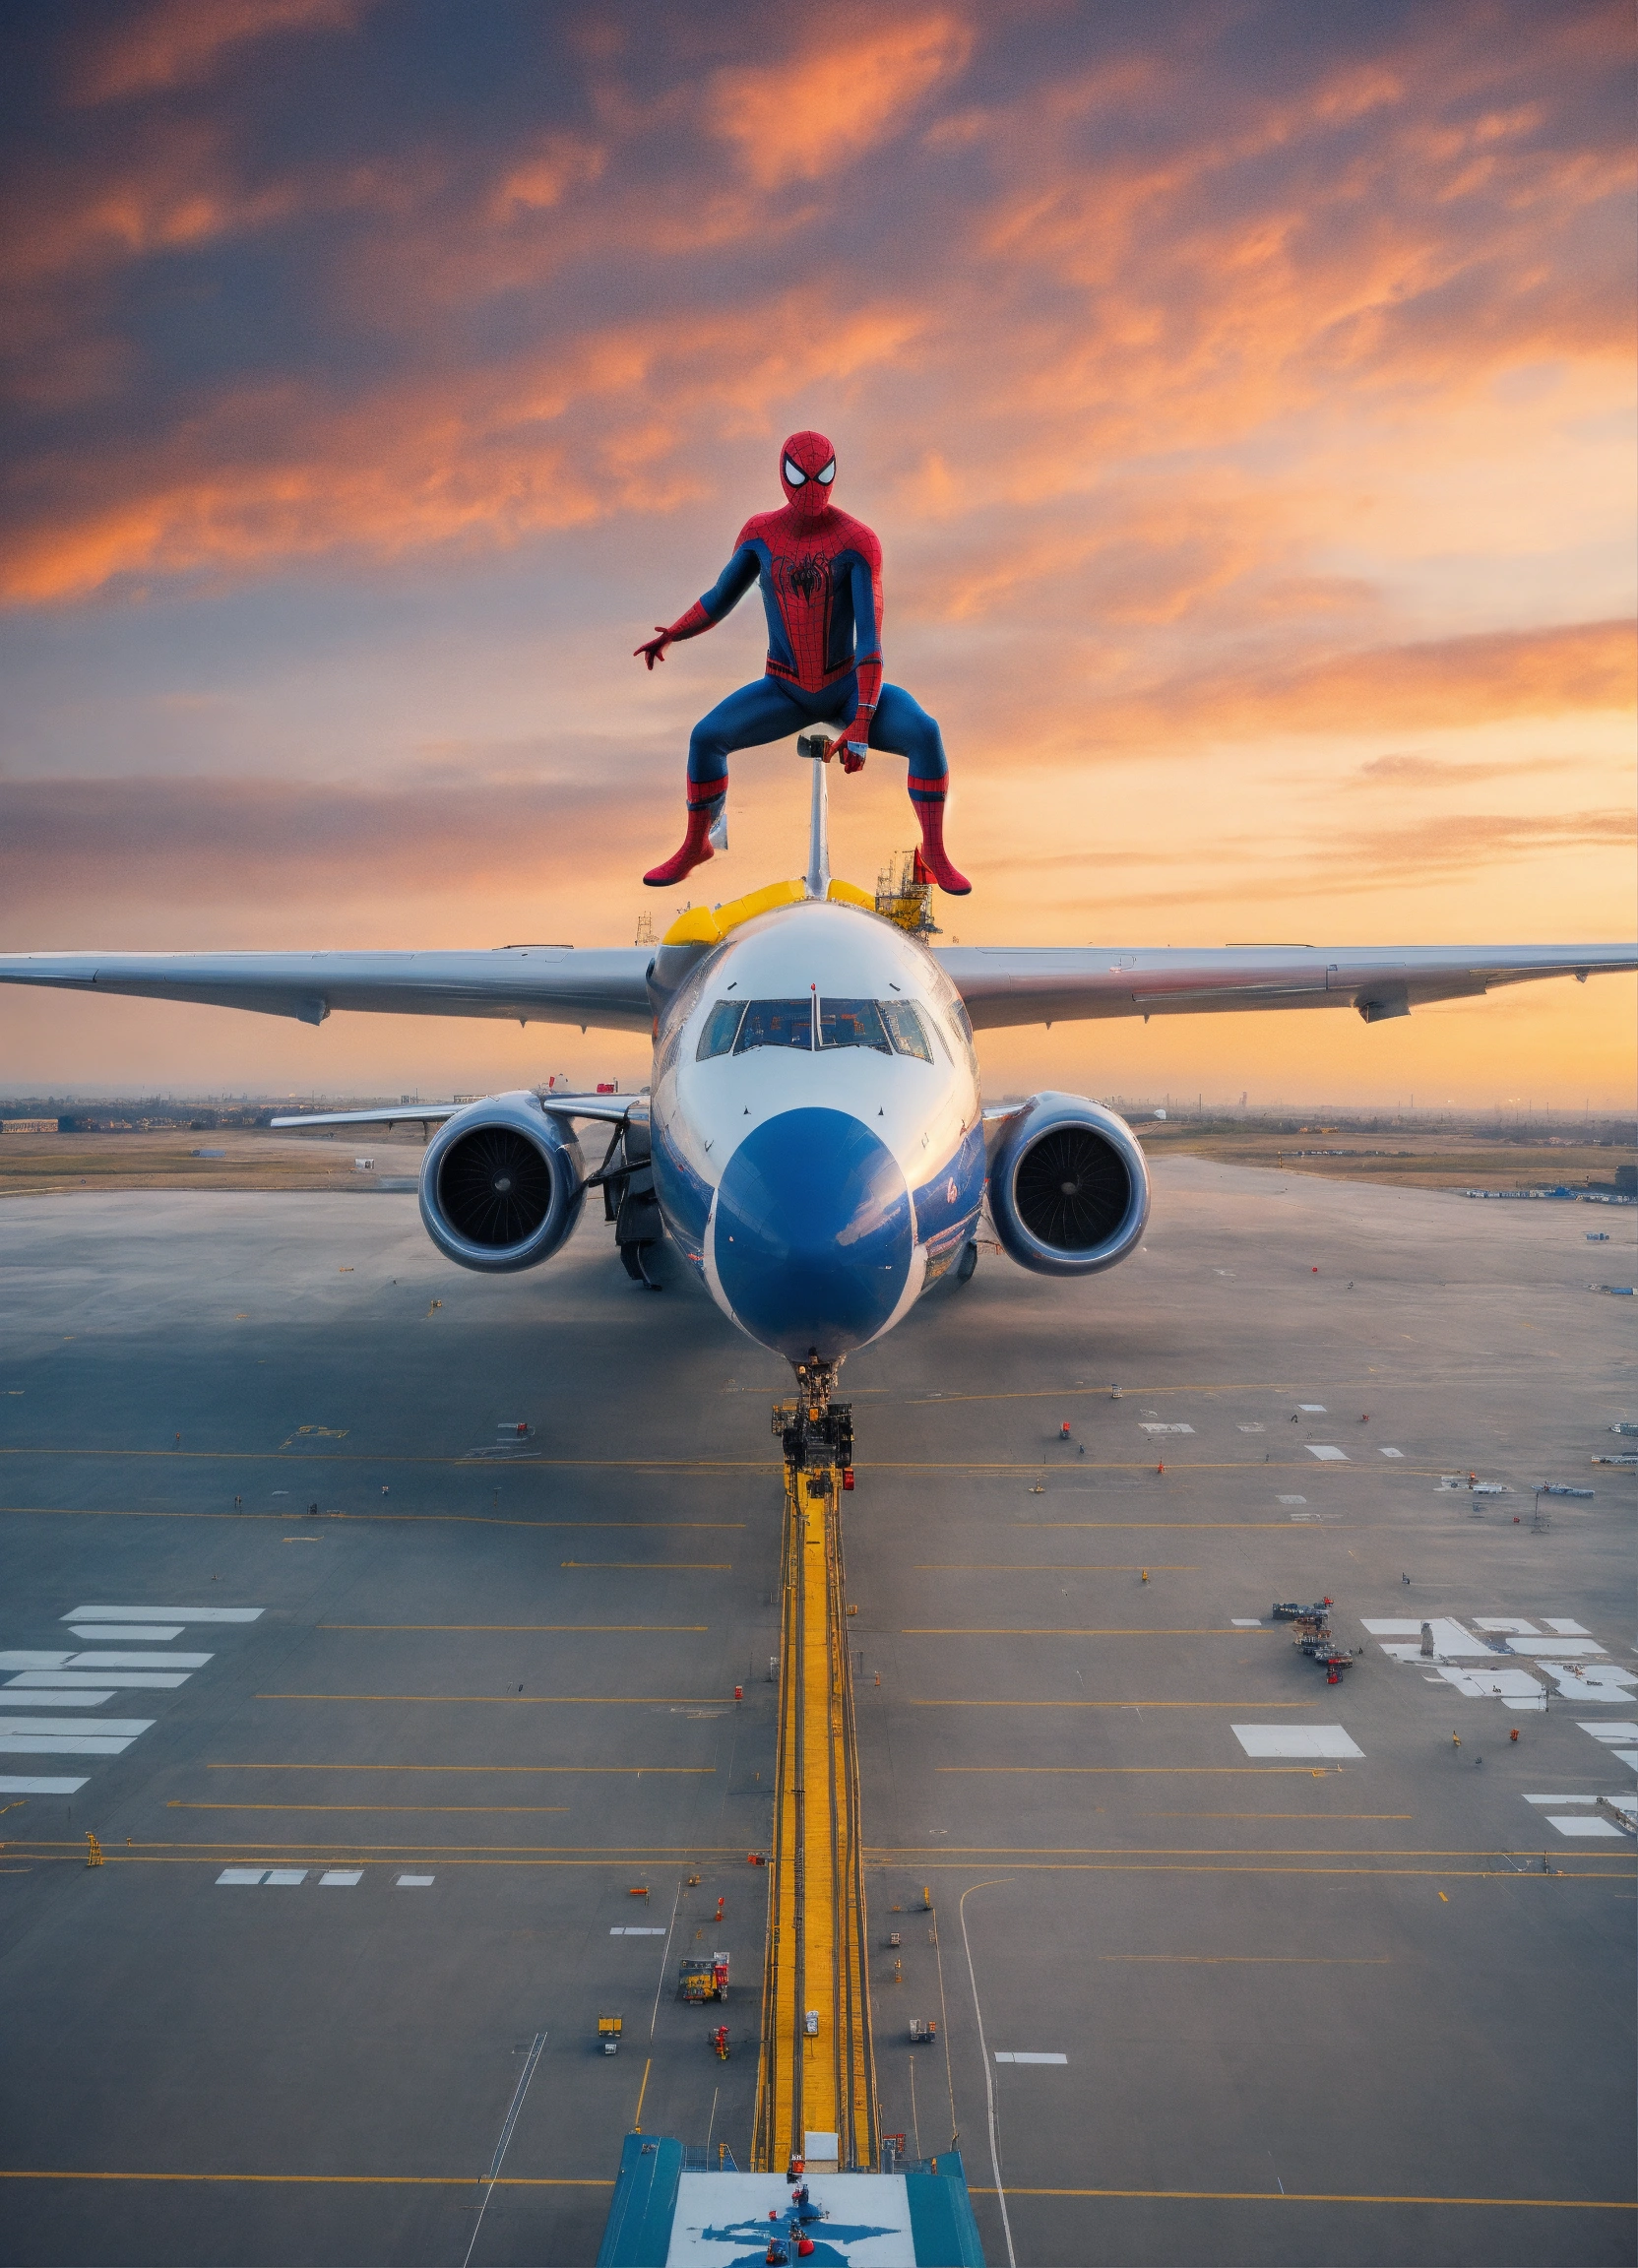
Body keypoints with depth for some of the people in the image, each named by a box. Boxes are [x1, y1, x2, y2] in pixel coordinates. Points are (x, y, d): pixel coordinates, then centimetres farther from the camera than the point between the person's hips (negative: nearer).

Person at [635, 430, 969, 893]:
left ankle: (934, 852, -14)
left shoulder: (860, 541, -19)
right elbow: (720, 598, 7)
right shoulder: (760, 531, -7)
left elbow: (871, 636, -24)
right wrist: (670, 635, -9)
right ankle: (695, 844, 1)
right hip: (785, 691, 2)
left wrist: (862, 725, -32)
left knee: (925, 733, -31)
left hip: (849, 688, -2)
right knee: (705, 736, -22)